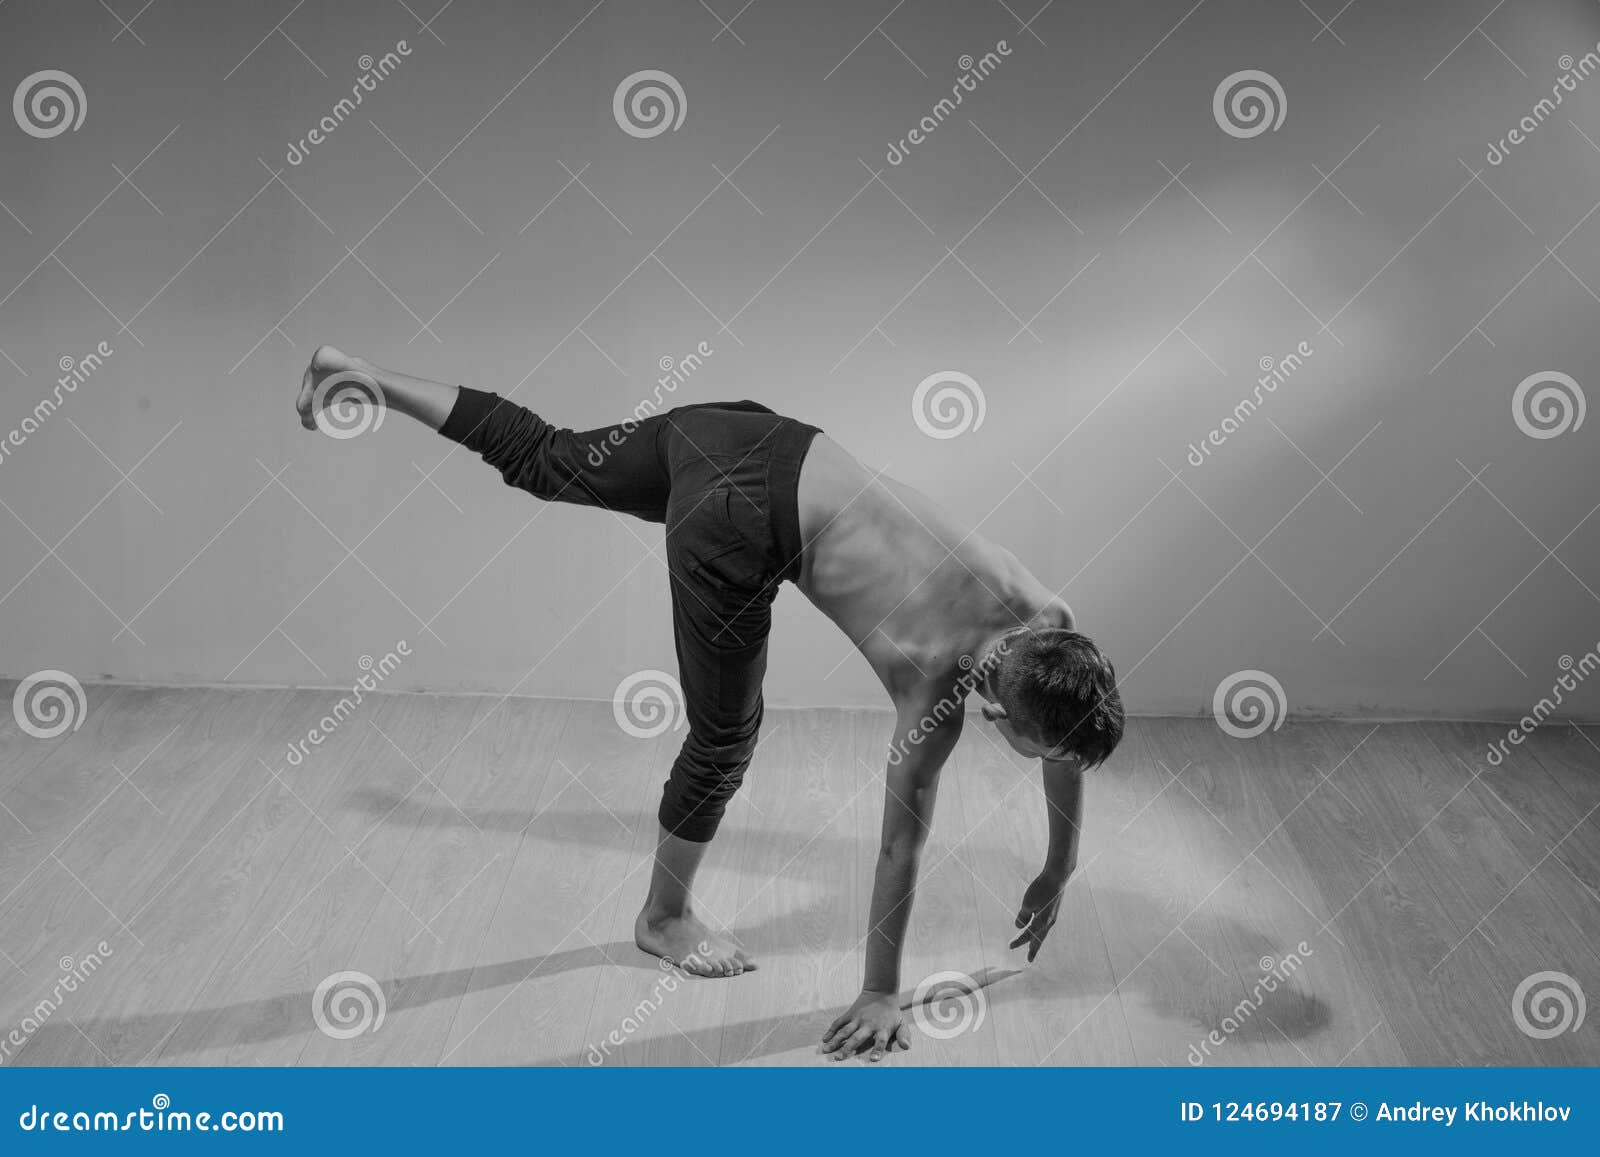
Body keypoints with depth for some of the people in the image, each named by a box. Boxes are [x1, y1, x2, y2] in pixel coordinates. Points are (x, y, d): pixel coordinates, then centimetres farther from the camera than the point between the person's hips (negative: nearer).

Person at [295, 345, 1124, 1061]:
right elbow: (902, 842, -11)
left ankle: (362, 384, 33)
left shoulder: (1049, 623, -1)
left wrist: (1058, 871, 25)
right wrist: (880, 995, -2)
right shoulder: (934, 686, -16)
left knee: (540, 462, 22)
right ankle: (665, 918, 27)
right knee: (724, 739, 6)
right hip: (736, 524, -7)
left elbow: (1074, 735, 17)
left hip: (753, 441, 7)